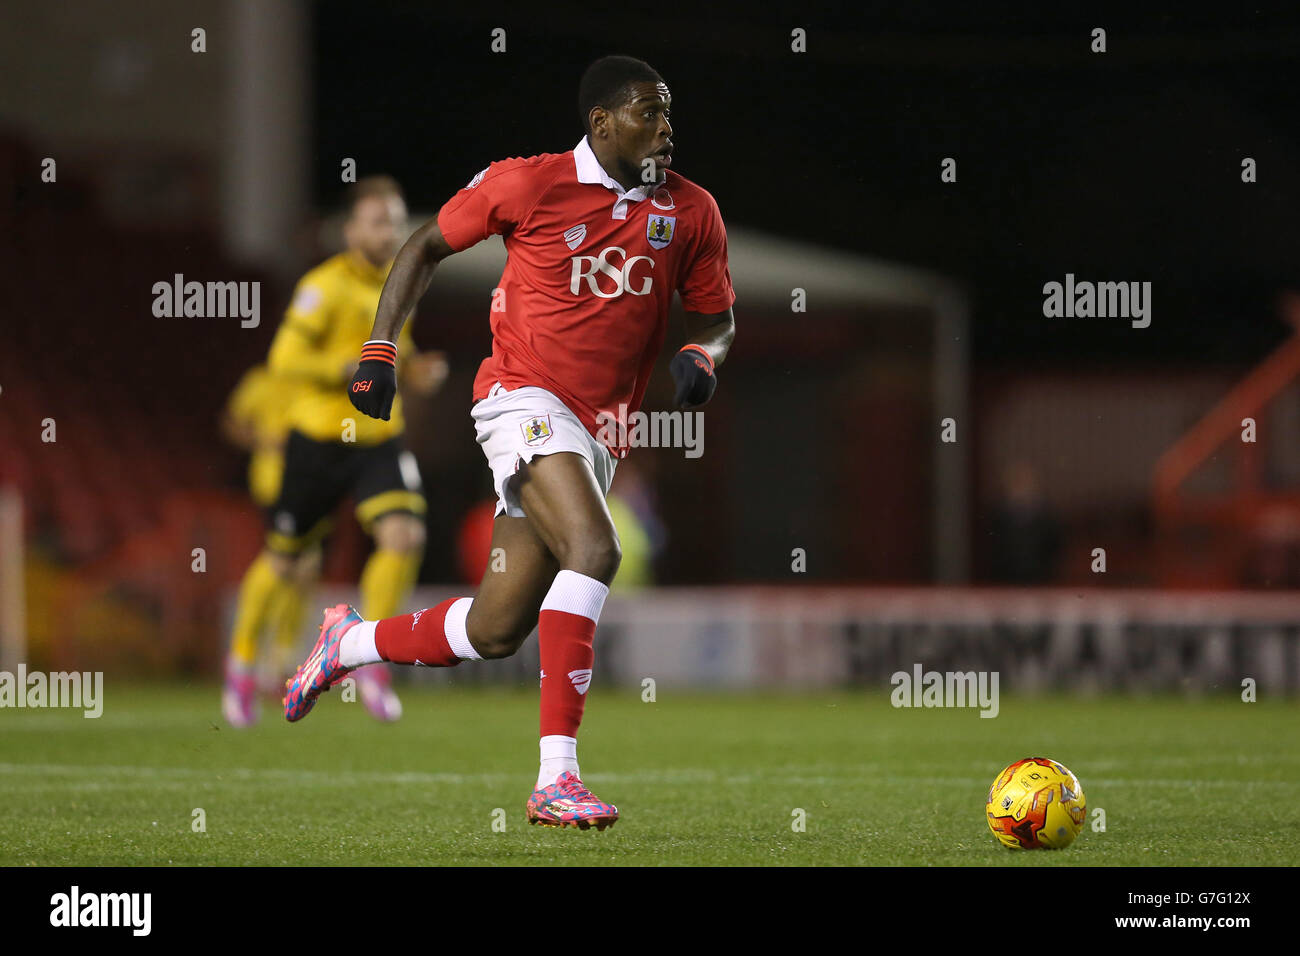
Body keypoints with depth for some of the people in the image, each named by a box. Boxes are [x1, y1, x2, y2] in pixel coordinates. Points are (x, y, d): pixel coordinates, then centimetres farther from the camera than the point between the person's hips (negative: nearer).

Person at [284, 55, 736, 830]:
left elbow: (717, 320, 15)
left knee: (494, 634, 6)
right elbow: (427, 247, 9)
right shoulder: (528, 184, -5)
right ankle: (556, 779, -30)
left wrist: (702, 355, -9)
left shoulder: (690, 212, 5)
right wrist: (380, 350, 2)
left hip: (600, 435, 5)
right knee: (594, 549, -30)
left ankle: (349, 644, 36)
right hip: (526, 399, -5)